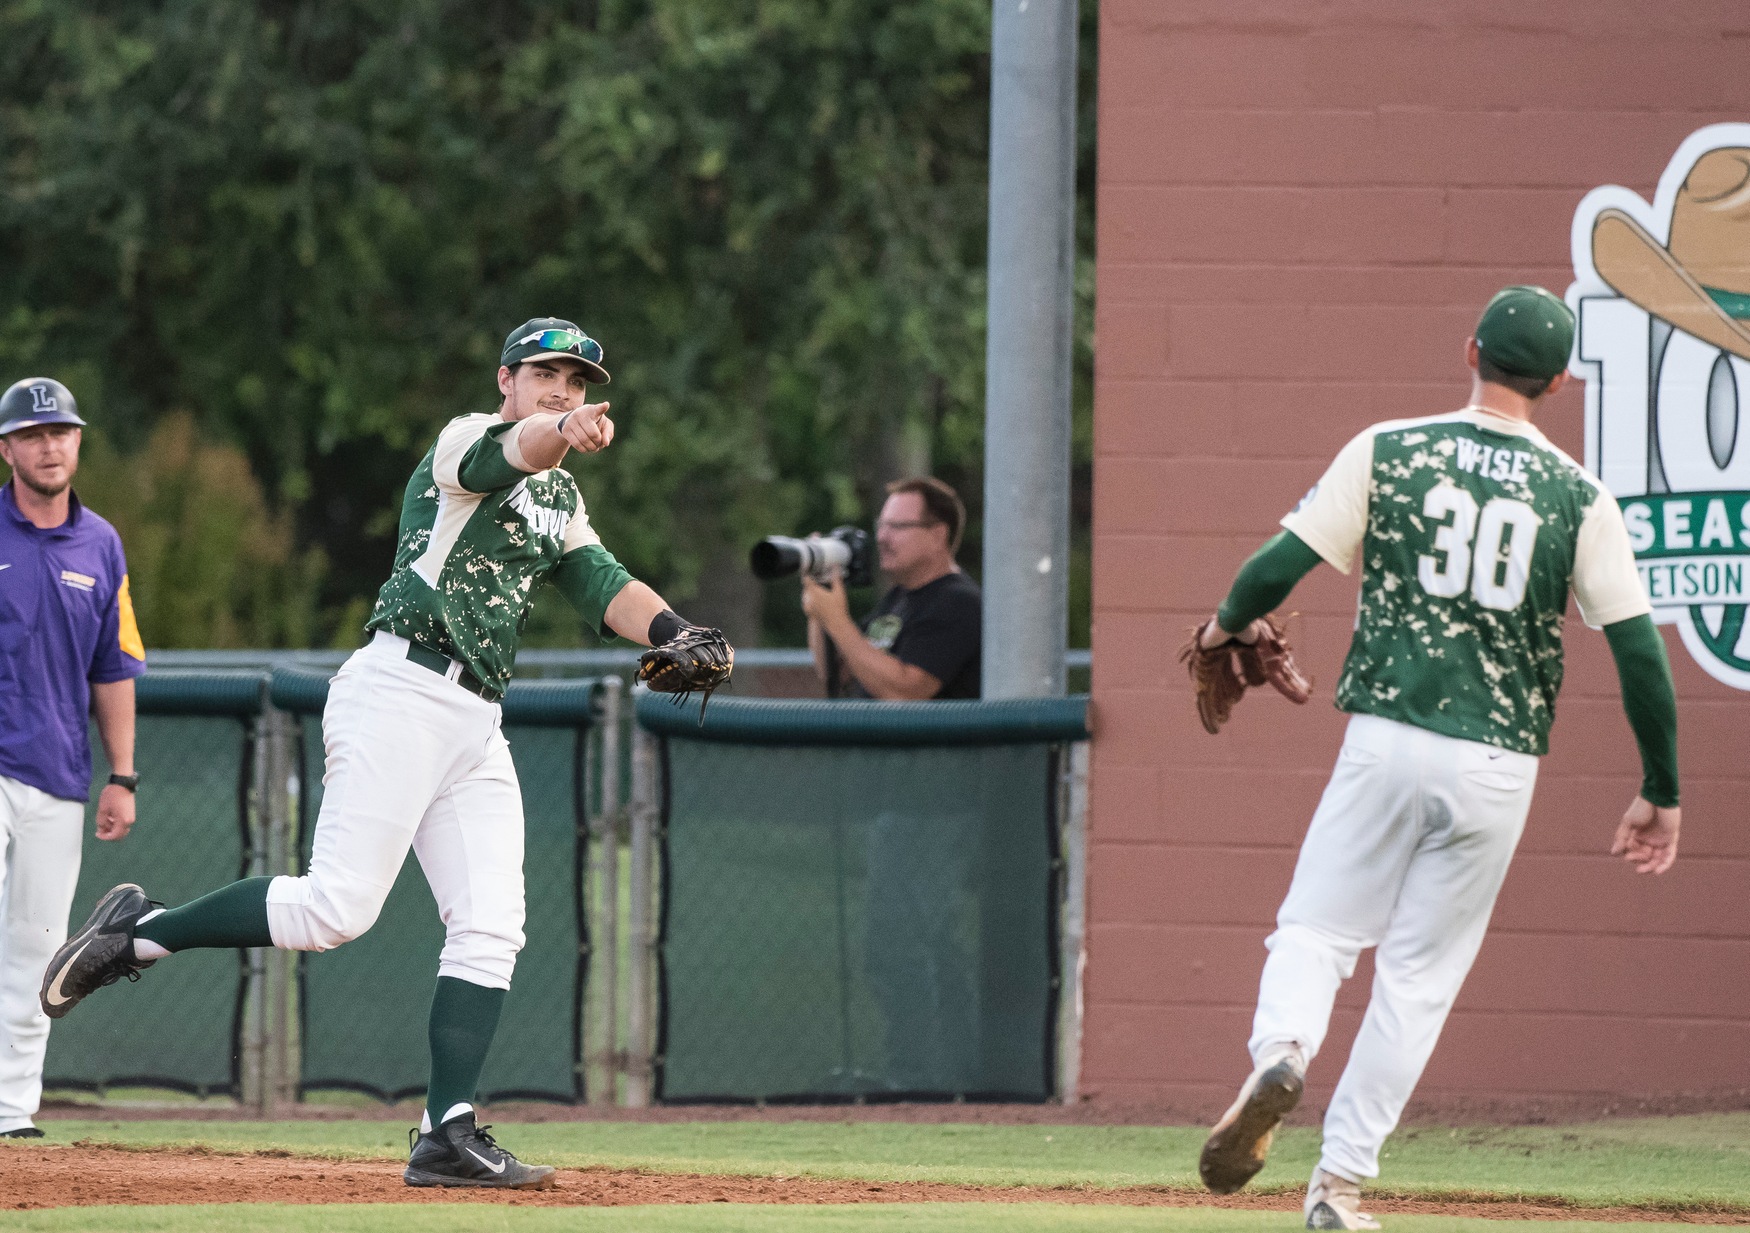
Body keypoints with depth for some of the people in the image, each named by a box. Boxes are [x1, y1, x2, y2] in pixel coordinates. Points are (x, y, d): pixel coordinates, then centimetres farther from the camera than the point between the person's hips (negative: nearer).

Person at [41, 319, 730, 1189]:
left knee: (490, 928, -2)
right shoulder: (463, 442, -2)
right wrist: (563, 433, -48)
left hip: (477, 724, 9)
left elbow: (602, 586, 16)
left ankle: (448, 1136, -5)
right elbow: (511, 450, -25)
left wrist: (673, 631, -4)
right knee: (337, 906, -16)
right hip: (402, 691, -9)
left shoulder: (559, 498, 24)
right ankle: (140, 934, 0)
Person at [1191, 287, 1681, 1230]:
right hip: (1499, 763, 1)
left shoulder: (1388, 452, -1)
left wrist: (1230, 623, 18)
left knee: (1316, 930, 9)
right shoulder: (1579, 496, 1)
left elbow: (1282, 564, -4)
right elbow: (1638, 649, -3)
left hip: (1387, 740, -1)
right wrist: (1659, 791, 6)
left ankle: (1279, 1051, -24)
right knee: (1420, 973, 10)